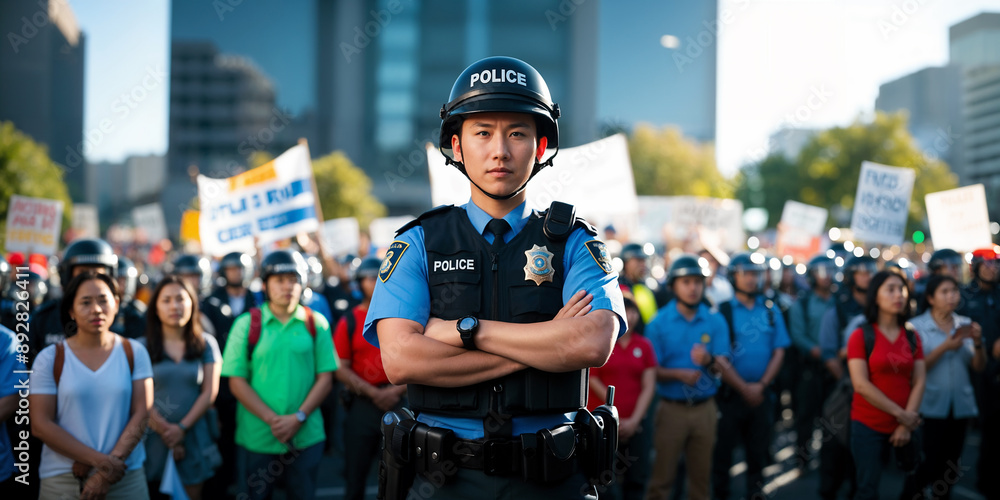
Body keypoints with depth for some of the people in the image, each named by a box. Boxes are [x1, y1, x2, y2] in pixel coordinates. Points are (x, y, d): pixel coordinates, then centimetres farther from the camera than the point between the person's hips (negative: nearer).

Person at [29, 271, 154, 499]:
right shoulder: (50, 358, 1)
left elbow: (141, 414, -2)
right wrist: (99, 460, -14)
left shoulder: (134, 352, 5)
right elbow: (40, 425, -5)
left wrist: (109, 473, -13)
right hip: (62, 480, -1)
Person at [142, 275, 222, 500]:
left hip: (194, 432, 1)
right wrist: (165, 431, -10)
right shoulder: (143, 346, 2)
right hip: (154, 435, -1)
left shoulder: (206, 344, 6)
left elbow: (209, 392, 1)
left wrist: (182, 428, -8)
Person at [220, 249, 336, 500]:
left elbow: (325, 378, 3)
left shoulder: (316, 324, 5)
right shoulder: (247, 324, 1)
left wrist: (298, 417, -11)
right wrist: (272, 419, -12)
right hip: (257, 438, -1)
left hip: (306, 436, 1)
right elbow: (237, 381, -3)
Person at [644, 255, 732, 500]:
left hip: (705, 408, 2)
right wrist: (679, 374, -22)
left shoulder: (715, 321, 1)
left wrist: (709, 361, -27)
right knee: (662, 474, 0)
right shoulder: (659, 323, -3)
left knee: (701, 475, 10)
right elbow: (652, 370, -4)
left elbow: (724, 369, -4)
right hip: (671, 408, -2)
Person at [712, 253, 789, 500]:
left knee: (758, 450, 8)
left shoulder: (771, 310, 7)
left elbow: (779, 352, 5)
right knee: (723, 449, 3)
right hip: (730, 392, -3)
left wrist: (761, 385, -7)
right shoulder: (722, 310, -4)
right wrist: (743, 387, -10)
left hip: (761, 393, 3)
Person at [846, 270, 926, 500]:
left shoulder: (912, 337, 8)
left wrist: (906, 425, -11)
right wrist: (900, 414, -14)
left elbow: (919, 382, 1)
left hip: (904, 427, 4)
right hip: (868, 426, -4)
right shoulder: (861, 336, -5)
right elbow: (861, 384, -13)